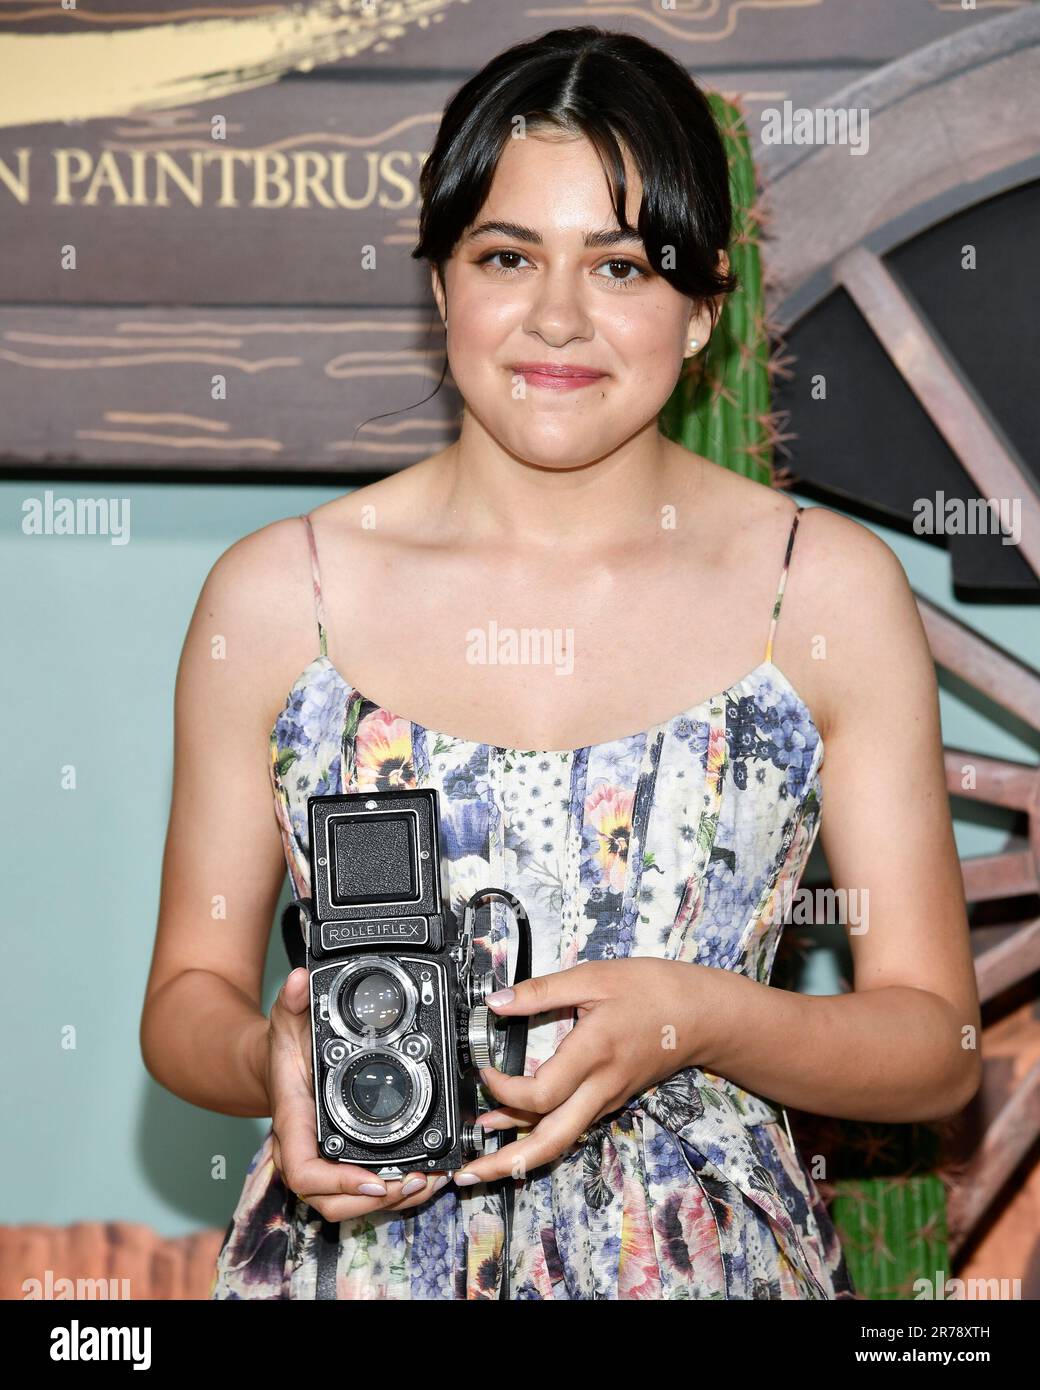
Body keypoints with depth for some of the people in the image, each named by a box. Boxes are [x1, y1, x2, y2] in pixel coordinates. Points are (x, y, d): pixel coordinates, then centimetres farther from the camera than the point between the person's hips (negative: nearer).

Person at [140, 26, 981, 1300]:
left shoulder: (831, 590, -5)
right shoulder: (273, 595, -4)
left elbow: (936, 1044, -3)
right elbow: (186, 1000, 4)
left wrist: (697, 1020, -19)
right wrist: (273, 1058, -18)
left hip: (707, 1261, 0)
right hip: (361, 1260, 0)